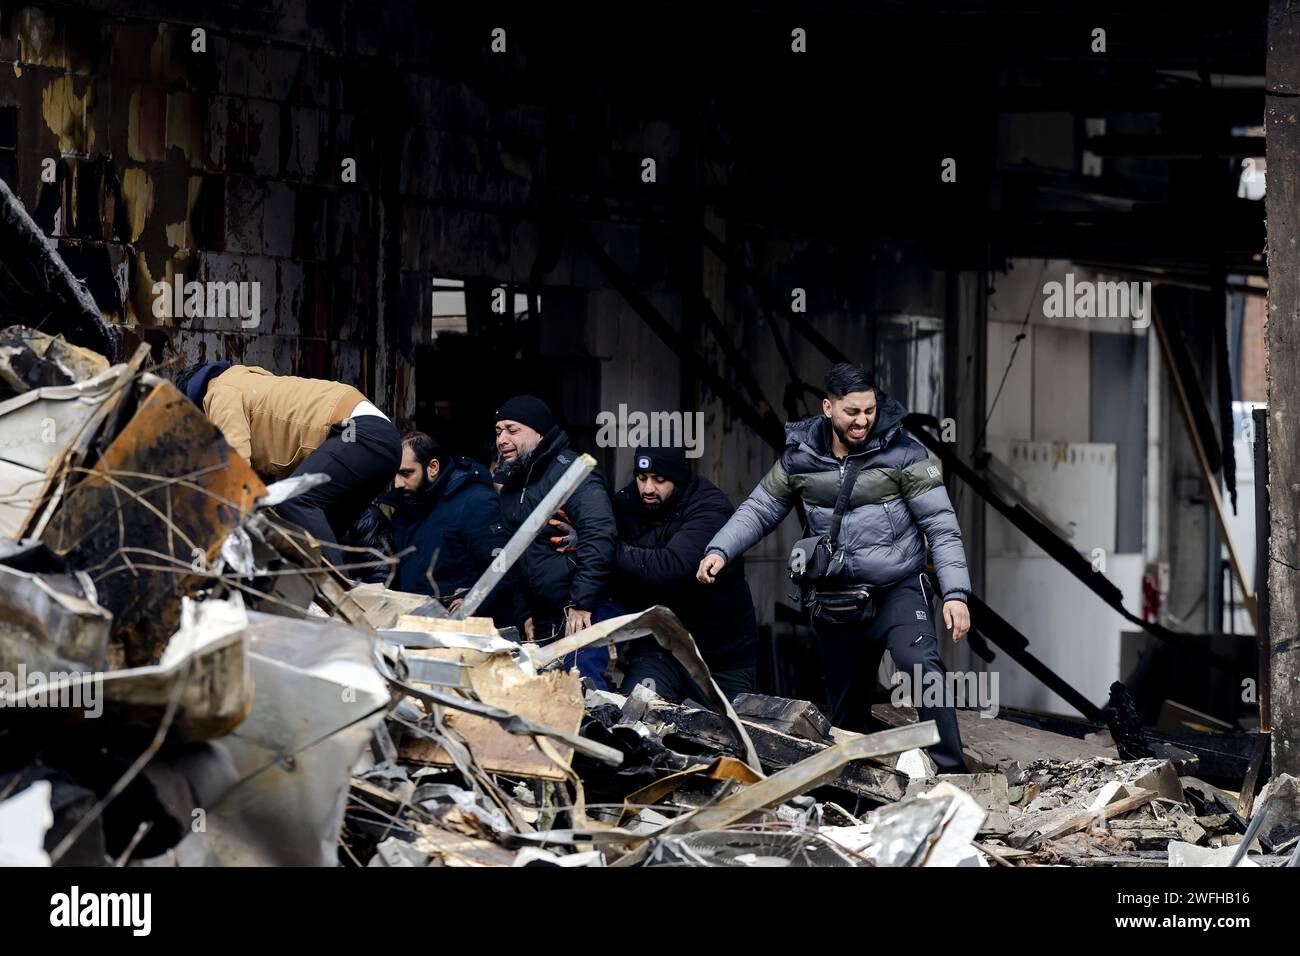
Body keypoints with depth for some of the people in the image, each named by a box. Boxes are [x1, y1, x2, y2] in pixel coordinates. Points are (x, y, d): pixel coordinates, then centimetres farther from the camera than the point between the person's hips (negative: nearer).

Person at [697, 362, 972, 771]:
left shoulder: (902, 453, -9)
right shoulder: (799, 458, 0)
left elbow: (941, 526, -9)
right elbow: (759, 509, 11)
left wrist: (955, 593, -17)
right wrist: (720, 550, -6)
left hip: (898, 591, -4)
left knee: (923, 671, -27)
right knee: (846, 709, 10)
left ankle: (951, 772, -26)